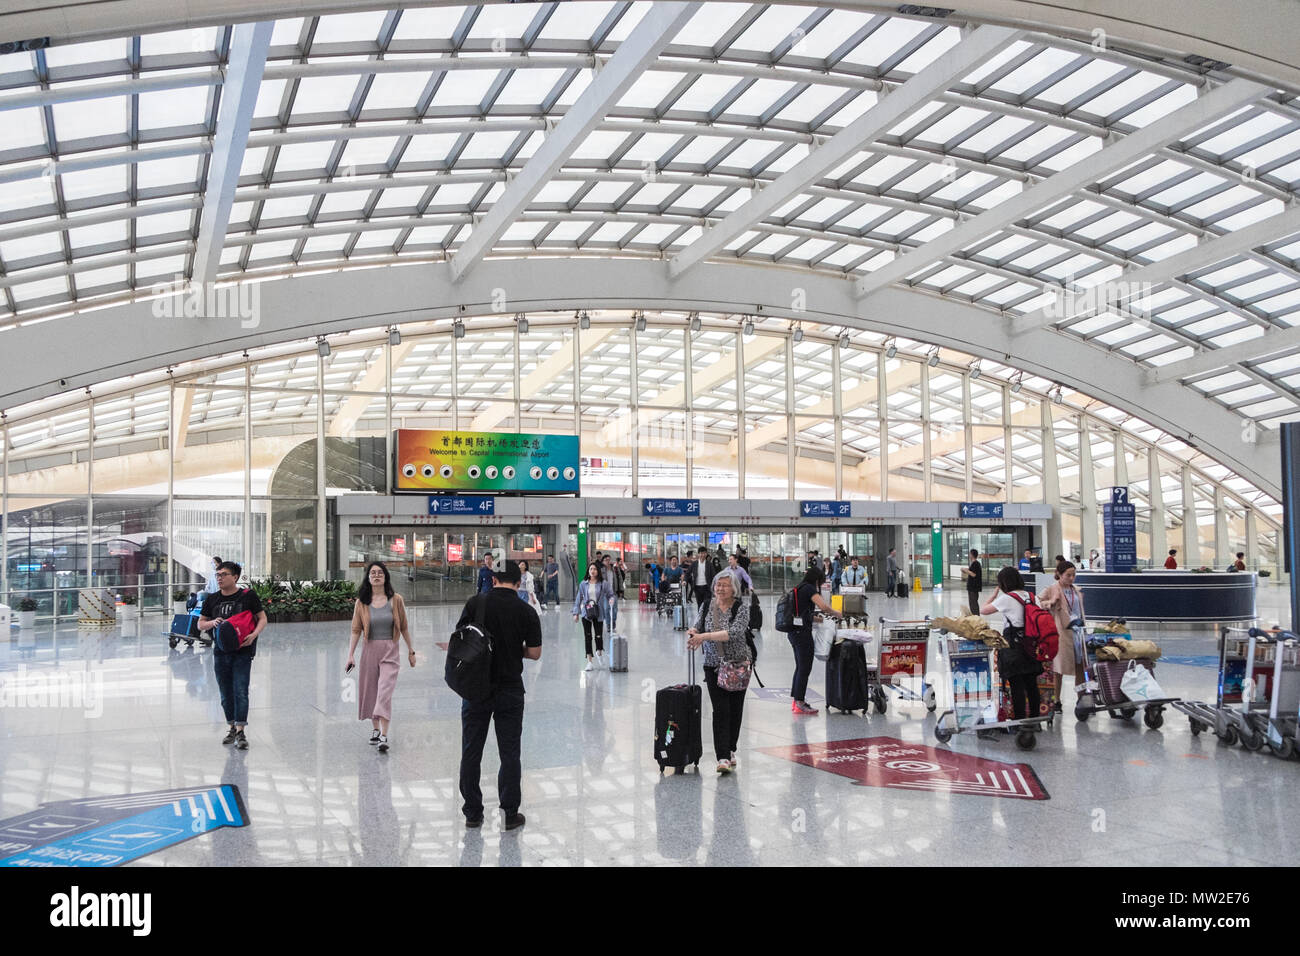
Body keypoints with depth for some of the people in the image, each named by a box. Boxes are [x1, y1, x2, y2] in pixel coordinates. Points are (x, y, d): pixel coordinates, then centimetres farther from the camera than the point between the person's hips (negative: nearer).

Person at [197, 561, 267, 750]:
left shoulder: (248, 596, -4)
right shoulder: (212, 599, 8)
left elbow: (262, 618, -1)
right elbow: (200, 624, 14)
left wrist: (253, 635, -18)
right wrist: (212, 623, -9)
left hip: (242, 651, -4)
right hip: (220, 652, 4)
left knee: (240, 691, -9)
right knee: (226, 693, 10)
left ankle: (240, 732, -9)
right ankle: (232, 727, 24)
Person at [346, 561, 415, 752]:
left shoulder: (395, 600, -2)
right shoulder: (361, 602, 0)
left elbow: (404, 627, 6)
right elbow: (356, 630, 1)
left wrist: (411, 651, 9)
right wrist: (351, 655, -6)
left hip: (390, 651, -2)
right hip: (370, 650, 2)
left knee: (385, 692, -12)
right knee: (370, 691, 10)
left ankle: (384, 737, -16)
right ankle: (375, 729, 29)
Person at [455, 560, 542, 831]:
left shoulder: (475, 603, -6)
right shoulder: (527, 612, -6)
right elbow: (535, 653, -4)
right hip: (510, 689, 0)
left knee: (471, 752, 10)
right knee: (509, 753, 8)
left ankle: (473, 813, 17)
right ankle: (510, 814, 13)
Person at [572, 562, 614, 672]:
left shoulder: (603, 584, -1)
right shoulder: (583, 584, 2)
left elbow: (611, 595, 9)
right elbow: (578, 598, 7)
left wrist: (611, 600, -14)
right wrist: (576, 613, 4)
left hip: (598, 613, -1)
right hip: (586, 613, 1)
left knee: (599, 635, 0)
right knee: (588, 637, 0)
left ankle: (599, 653, 34)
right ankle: (589, 662, 7)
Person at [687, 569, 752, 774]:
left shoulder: (742, 607, -9)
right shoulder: (707, 607, 3)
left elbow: (735, 632, -23)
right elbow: (698, 629, 13)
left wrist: (705, 636, -29)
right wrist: (693, 632, -13)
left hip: (738, 665, -1)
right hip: (713, 665, 1)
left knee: (735, 709, 7)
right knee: (720, 710, -8)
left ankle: (730, 750, 25)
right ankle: (723, 757, -11)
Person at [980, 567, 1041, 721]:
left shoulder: (1006, 598, -10)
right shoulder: (1030, 596, 7)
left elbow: (983, 610, -4)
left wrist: (995, 594, 8)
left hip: (1013, 645, -6)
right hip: (1030, 643, 6)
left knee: (1016, 686, -2)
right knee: (1031, 684, 11)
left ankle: (1020, 721, 0)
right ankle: (1034, 718, 18)